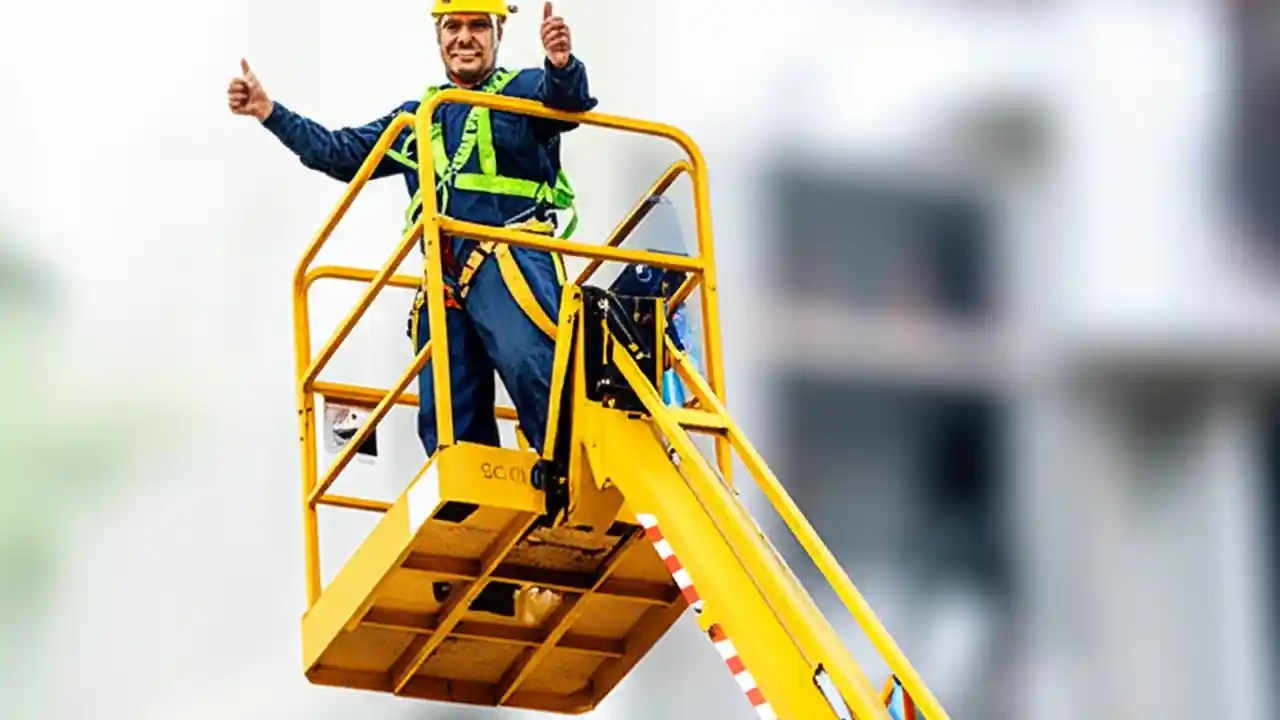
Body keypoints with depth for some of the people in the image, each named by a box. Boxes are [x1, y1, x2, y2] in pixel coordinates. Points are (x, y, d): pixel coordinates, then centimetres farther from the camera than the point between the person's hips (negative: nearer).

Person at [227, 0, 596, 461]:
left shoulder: (524, 90, 9)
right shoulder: (417, 116, 27)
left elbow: (566, 102, -13)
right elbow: (344, 153, 34)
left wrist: (562, 67, -38)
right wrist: (268, 111, 27)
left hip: (511, 262, -7)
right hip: (446, 277, 7)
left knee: (530, 364, -31)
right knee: (446, 420, 3)